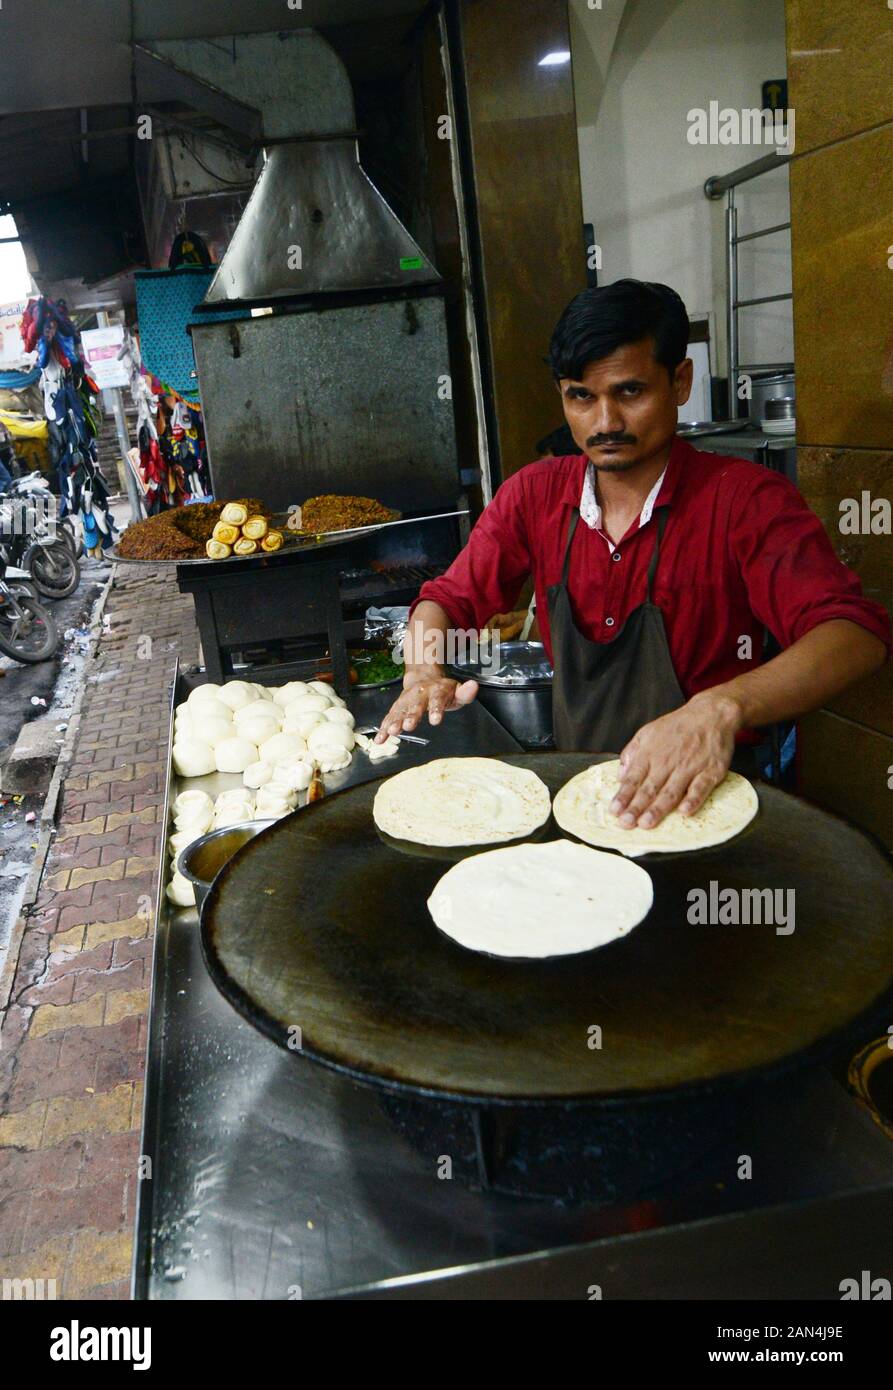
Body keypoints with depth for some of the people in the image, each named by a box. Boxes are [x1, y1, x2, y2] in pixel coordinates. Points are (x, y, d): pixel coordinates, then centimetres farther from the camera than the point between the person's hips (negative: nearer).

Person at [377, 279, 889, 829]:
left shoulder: (744, 499, -10)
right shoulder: (534, 495, 4)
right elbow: (447, 600, 9)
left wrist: (722, 708, -41)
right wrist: (425, 674, -15)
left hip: (708, 798, -4)